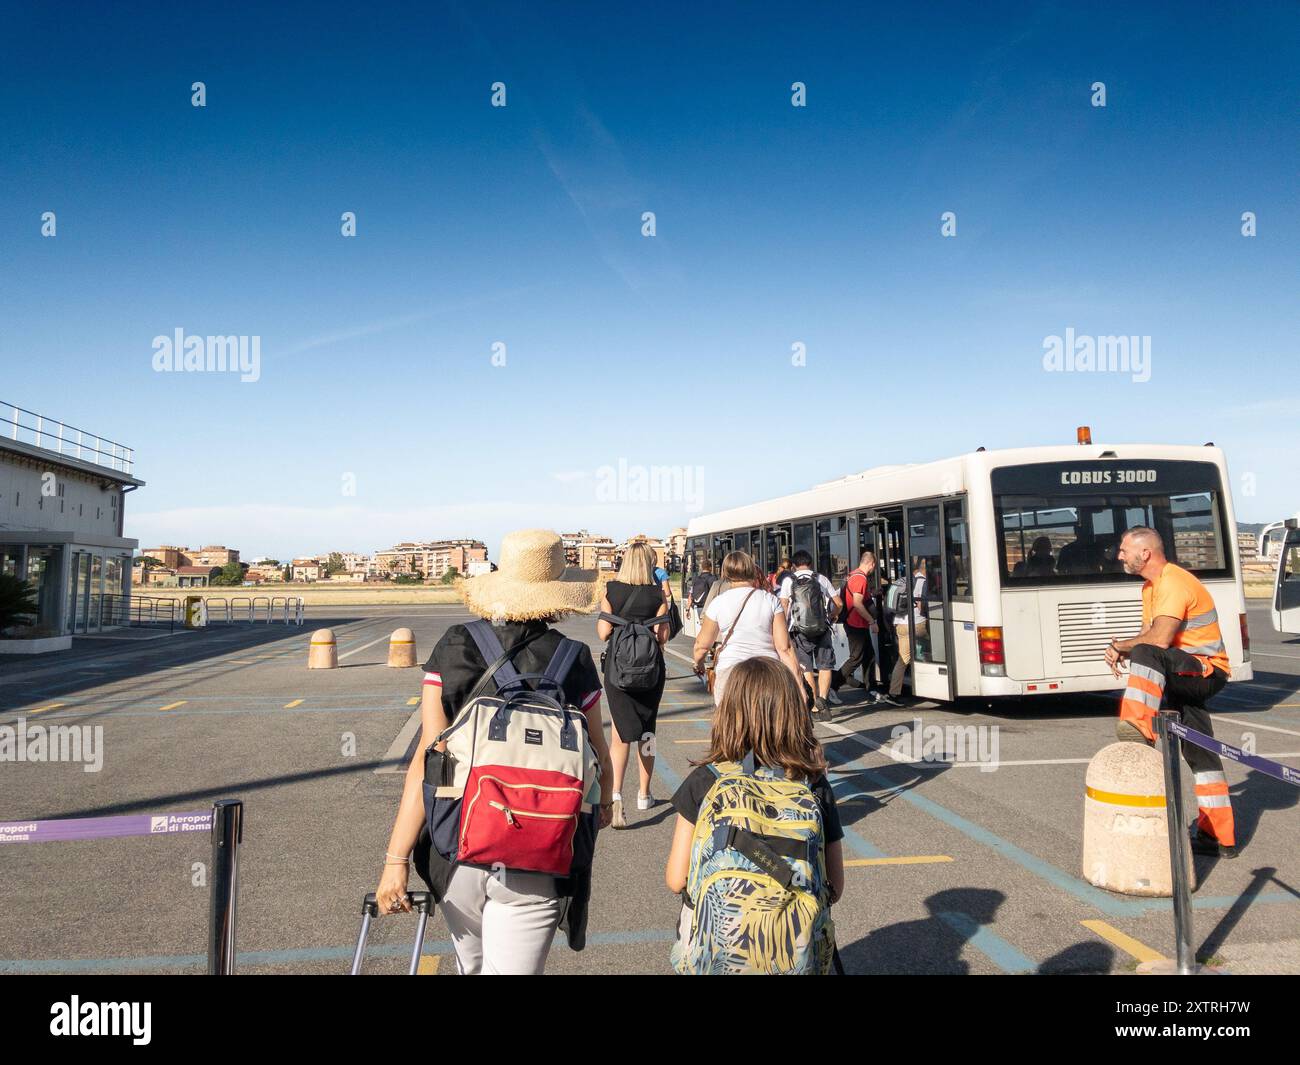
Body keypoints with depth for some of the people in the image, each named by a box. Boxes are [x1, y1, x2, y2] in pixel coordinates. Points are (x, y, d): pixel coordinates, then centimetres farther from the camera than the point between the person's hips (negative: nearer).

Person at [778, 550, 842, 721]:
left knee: (806, 668, 9)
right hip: (821, 628, 1)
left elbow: (783, 607, -4)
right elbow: (838, 603, 7)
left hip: (799, 630, -1)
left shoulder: (788, 580, 3)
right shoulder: (821, 578, 7)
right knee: (825, 666, 5)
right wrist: (830, 617, 23)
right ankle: (822, 699, -14)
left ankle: (816, 702, 3)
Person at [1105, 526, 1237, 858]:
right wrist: (1121, 650, -7)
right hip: (1185, 677, 10)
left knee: (1146, 654, -35)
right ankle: (1218, 837, 20)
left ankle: (1140, 726, -50)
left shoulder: (1174, 583, -19)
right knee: (1200, 754, 12)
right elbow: (1148, 634, 13)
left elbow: (1160, 639, -30)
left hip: (1207, 671, -10)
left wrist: (1121, 645, -15)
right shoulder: (1150, 587, 13)